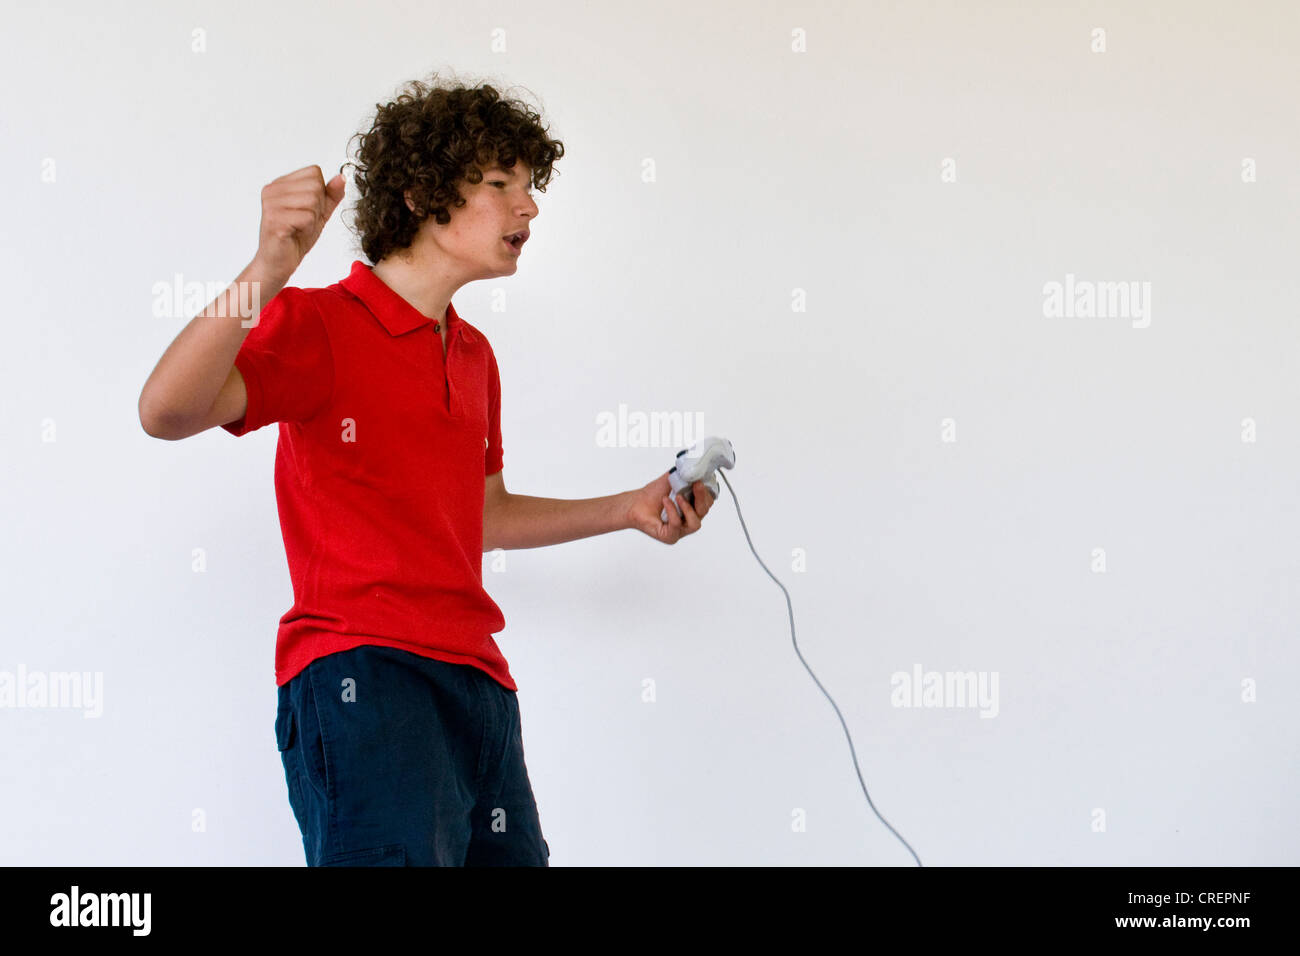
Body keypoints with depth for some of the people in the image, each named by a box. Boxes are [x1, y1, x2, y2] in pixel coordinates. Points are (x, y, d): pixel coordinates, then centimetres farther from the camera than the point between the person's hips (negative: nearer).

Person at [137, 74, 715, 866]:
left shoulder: (475, 355, 21)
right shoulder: (319, 324, -2)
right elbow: (168, 412, -20)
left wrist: (626, 510, 25)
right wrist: (269, 270, -32)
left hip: (477, 681, 8)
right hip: (361, 675, -8)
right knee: (401, 850, -23)